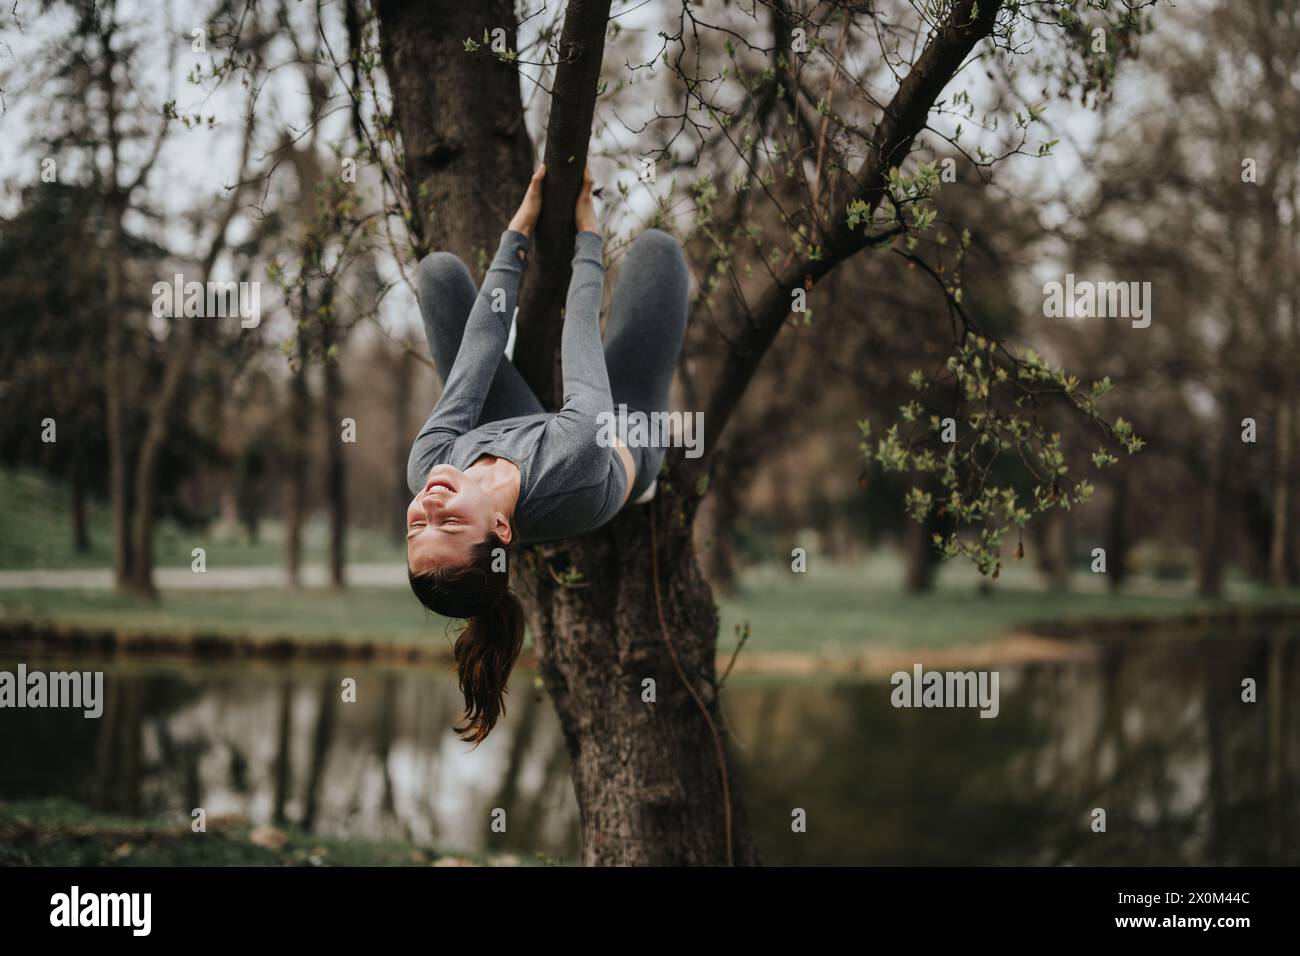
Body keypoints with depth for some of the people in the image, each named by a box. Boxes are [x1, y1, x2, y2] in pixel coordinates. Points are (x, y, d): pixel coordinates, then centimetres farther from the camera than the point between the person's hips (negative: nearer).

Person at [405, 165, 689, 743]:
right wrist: (588, 233, -22)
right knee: (656, 247, -3)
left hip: (517, 428, 3)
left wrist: (519, 228, -22)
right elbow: (581, 335, -38)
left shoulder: (427, 466, -43)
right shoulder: (578, 459, -54)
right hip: (628, 438, -2)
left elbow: (480, 344, -34)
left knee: (440, 270, -2)